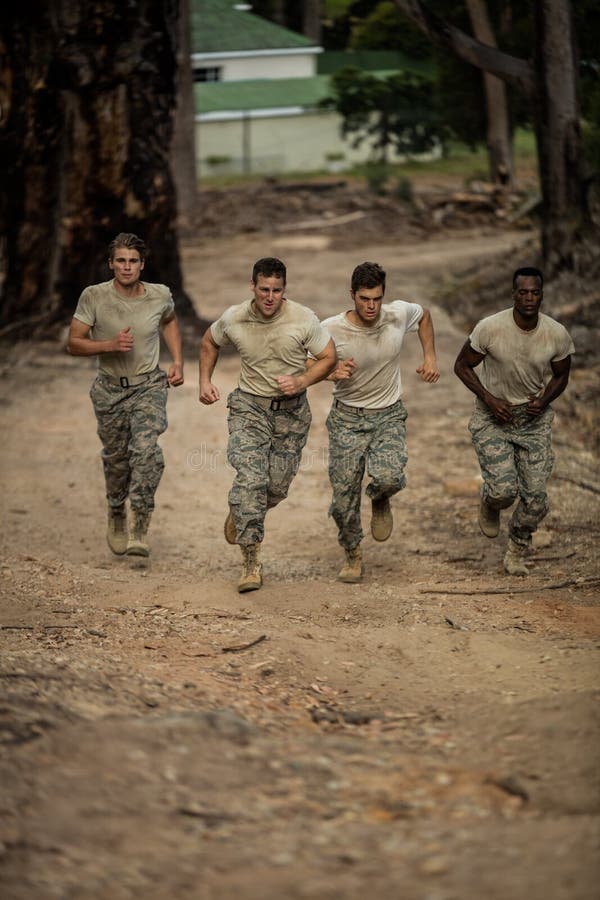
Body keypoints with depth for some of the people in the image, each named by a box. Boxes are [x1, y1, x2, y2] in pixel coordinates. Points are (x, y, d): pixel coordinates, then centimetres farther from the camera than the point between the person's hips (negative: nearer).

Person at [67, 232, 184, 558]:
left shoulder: (160, 296, -7)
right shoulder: (94, 297, -12)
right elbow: (73, 343, -9)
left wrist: (178, 362, 8)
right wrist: (110, 345, -24)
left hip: (149, 387, -1)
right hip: (110, 389, 1)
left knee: (146, 449, -22)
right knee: (115, 457, 12)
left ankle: (139, 528, -19)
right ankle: (116, 514, 41)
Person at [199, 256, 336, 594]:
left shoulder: (304, 319, -14)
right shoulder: (234, 319, -9)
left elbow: (329, 357, -4)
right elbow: (209, 342, 13)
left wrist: (301, 381, -20)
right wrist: (205, 381, 3)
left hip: (291, 411, 1)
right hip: (250, 405, -1)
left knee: (277, 487, 4)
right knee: (250, 477, -18)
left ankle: (239, 514, 39)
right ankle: (251, 562, -17)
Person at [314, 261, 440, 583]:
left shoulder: (399, 314, -13)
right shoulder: (331, 329, -18)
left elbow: (424, 315, 12)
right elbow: (312, 364, -2)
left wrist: (430, 358, 3)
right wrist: (333, 373, -23)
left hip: (389, 415, 0)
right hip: (347, 417, 0)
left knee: (388, 477, -26)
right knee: (344, 496, -1)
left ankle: (380, 500, 13)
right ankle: (352, 554, 27)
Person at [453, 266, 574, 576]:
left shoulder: (558, 335, -13)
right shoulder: (490, 328, -20)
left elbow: (561, 376, 6)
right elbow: (462, 365, -5)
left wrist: (544, 401, -14)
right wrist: (489, 399, -16)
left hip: (534, 419, 2)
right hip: (492, 418, -2)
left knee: (535, 497, -3)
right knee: (504, 489, -16)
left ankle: (517, 552, 24)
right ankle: (489, 504, 23)